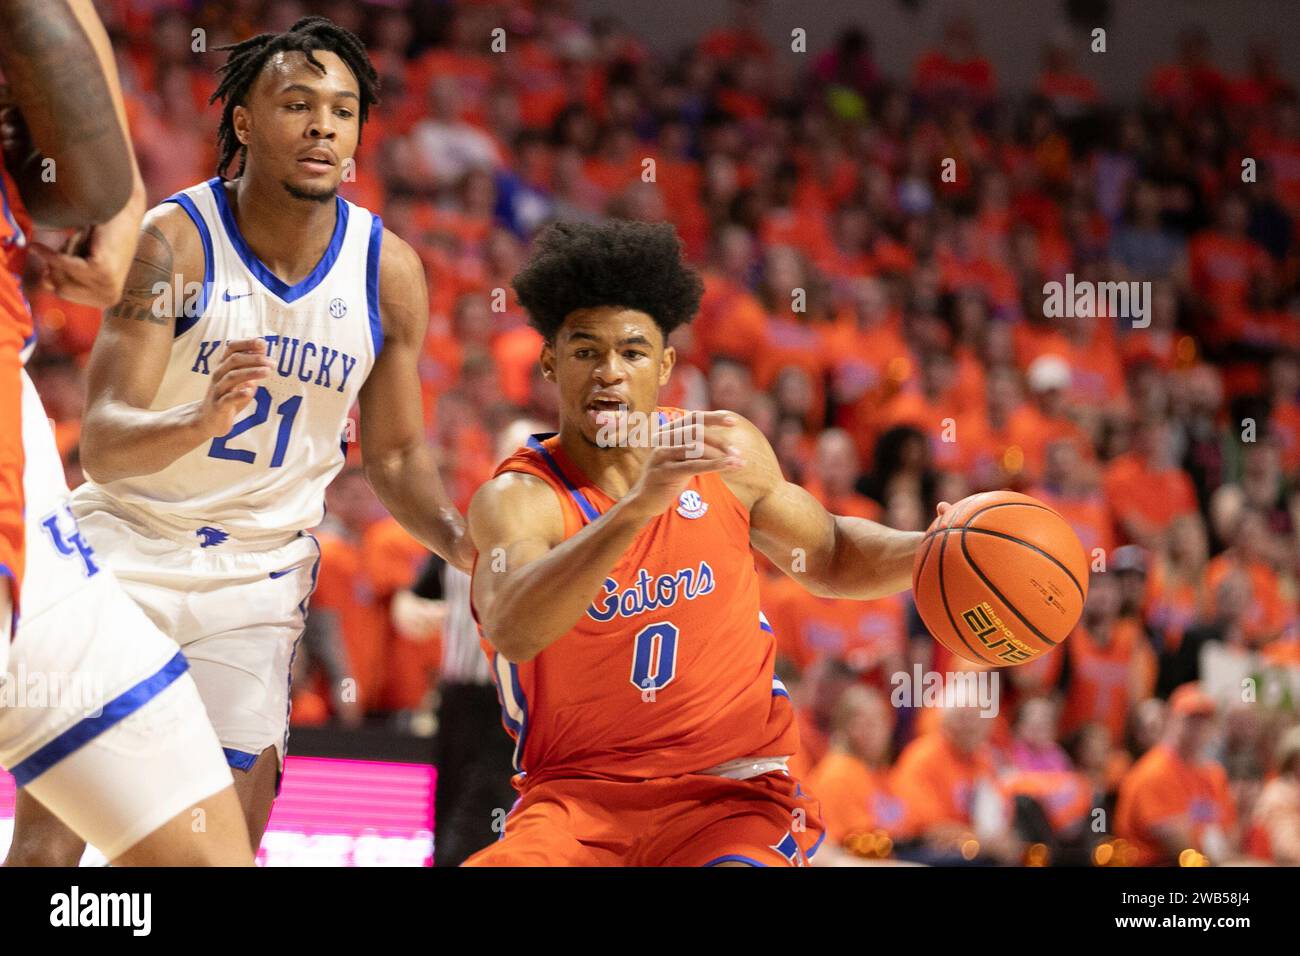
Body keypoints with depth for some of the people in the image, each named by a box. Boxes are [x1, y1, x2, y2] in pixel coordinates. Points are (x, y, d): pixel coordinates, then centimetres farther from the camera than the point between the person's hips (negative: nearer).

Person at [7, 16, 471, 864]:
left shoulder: (388, 271, -5)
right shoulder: (174, 239, -17)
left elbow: (395, 453, 7)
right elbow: (100, 442, -24)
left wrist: (464, 544, -13)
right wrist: (200, 422, -45)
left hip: (259, 576, 3)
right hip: (128, 548, -3)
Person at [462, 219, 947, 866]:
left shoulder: (725, 453, 1)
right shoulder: (517, 497, -12)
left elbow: (828, 555, 21)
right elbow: (512, 631, -35)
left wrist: (930, 552, 0)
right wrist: (639, 504, -46)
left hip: (732, 791, 2)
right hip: (575, 796, -2)